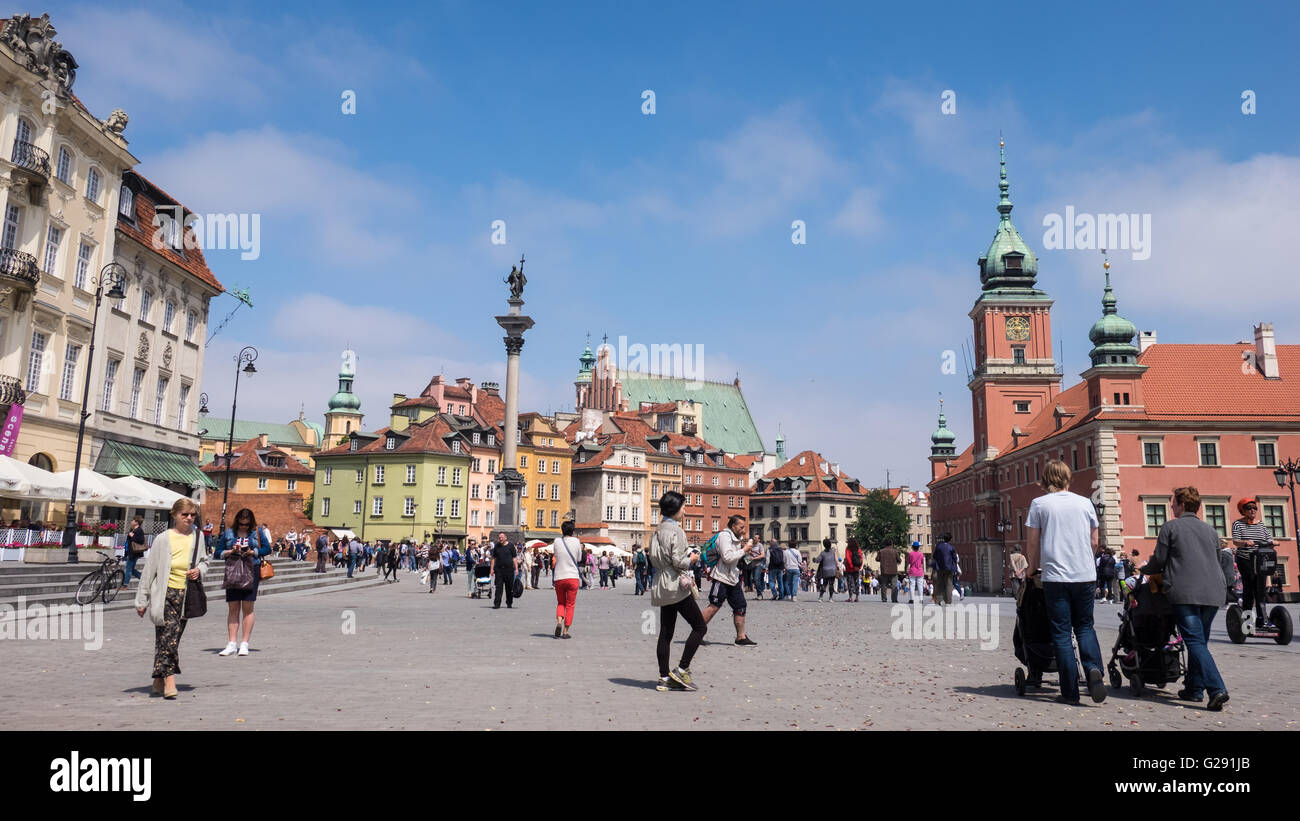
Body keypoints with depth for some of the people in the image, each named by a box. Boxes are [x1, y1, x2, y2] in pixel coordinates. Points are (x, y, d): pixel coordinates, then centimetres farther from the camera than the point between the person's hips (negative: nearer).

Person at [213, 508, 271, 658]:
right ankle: (232, 643, 4)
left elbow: (267, 549, 5)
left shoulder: (257, 531, 5)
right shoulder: (229, 533, 8)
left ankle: (244, 644, 2)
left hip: (251, 571, -2)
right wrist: (231, 552, -10)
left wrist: (253, 552, -11)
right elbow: (217, 553, 8)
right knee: (233, 608, 1)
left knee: (247, 607, -2)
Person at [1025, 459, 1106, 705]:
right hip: (1085, 575, 3)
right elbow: (1094, 542, 12)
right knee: (1085, 626, 15)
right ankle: (1093, 668, -11)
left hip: (1055, 576, -2)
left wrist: (1033, 568, 15)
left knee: (1062, 633, 3)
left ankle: (1070, 692, 2)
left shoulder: (1039, 504, 0)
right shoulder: (1084, 503, 8)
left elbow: (1033, 543, 1)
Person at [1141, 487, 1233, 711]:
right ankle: (1194, 688, 17)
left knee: (1195, 641, -9)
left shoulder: (1170, 527, 1)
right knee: (1200, 640, 14)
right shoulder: (1210, 530, 18)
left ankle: (1217, 689, -23)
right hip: (1212, 593, 6)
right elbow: (1220, 563, 23)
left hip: (1185, 593, -6)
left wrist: (1144, 569, 19)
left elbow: (1158, 561, 0)